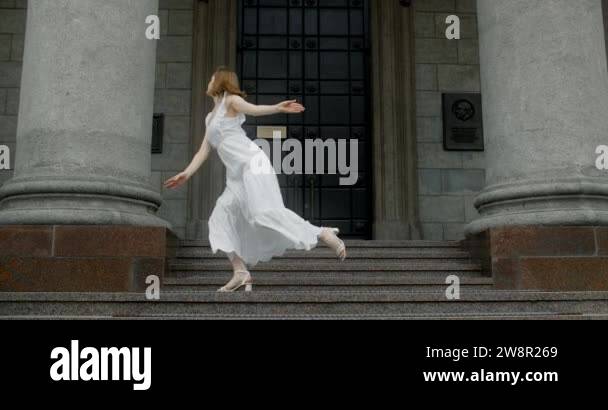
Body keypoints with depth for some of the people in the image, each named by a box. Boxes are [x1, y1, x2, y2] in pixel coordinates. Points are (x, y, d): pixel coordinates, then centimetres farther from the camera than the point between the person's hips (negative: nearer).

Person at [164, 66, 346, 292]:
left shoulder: (230, 100, 5)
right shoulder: (211, 118, 26)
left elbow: (253, 109, -15)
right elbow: (203, 151, 23)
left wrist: (278, 108, -33)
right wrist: (186, 174, 14)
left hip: (252, 163, -8)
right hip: (236, 174, 8)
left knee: (265, 212, -23)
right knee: (221, 218, 0)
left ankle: (323, 234, -18)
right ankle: (241, 272, -2)